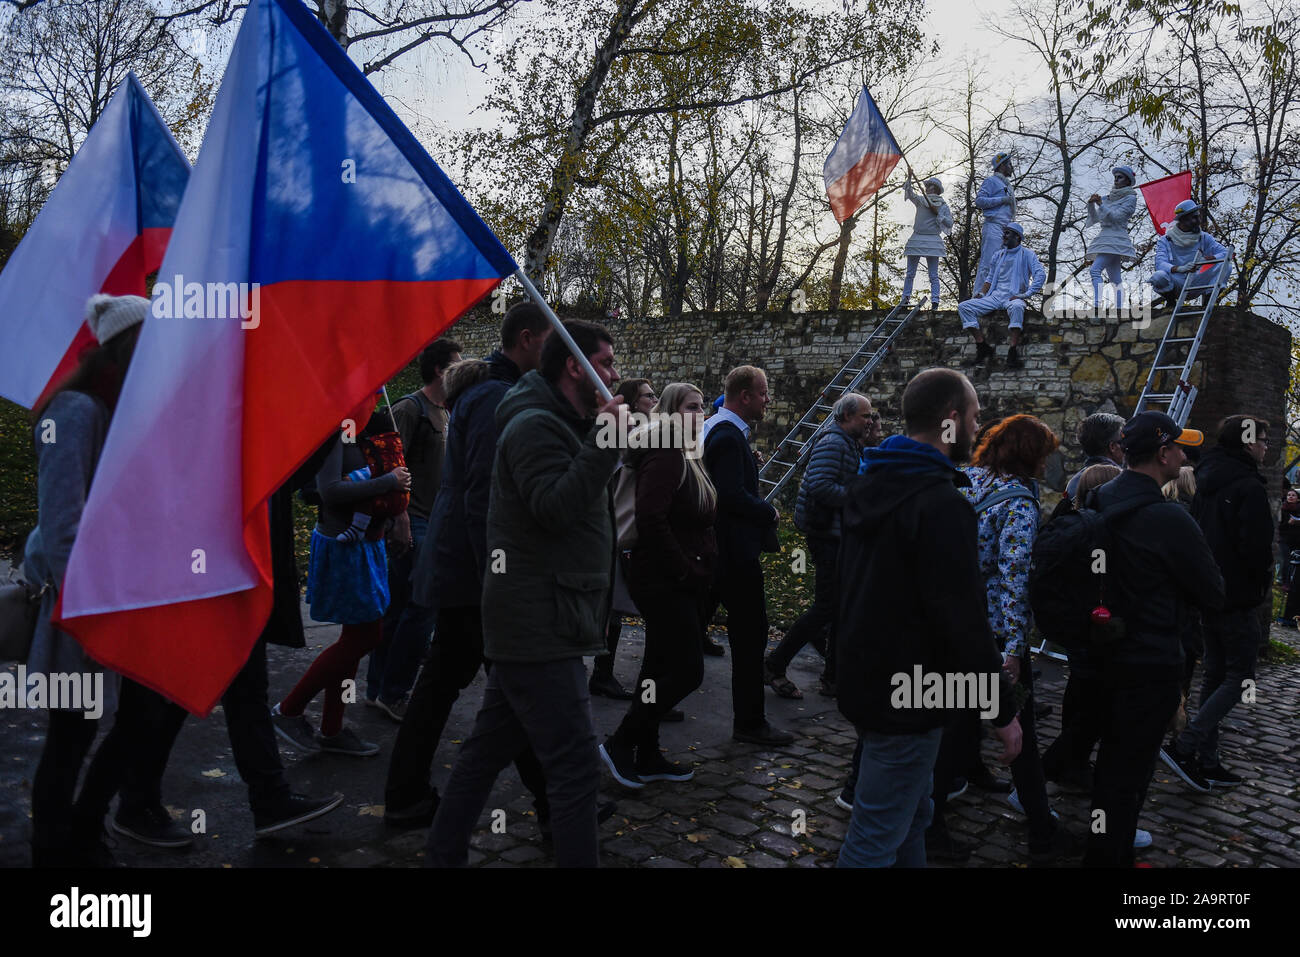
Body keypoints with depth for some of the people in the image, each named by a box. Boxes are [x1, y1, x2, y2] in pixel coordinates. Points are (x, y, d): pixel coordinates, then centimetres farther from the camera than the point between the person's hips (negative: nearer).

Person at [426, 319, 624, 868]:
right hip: (542, 630, -10)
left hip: (528, 626, 10)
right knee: (574, 766, -7)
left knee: (487, 750, 16)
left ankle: (444, 856, 27)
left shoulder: (557, 425, 18)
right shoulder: (536, 426, -14)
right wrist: (605, 442, -26)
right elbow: (554, 509, -26)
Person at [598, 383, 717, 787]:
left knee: (660, 669, 14)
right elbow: (650, 519, -26)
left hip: (680, 583, 10)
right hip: (664, 582, -10)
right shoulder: (665, 456, -16)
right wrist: (683, 569, -19)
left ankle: (646, 756, 23)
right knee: (687, 670, -8)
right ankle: (619, 744, 4)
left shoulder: (684, 458, 17)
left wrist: (698, 568, 9)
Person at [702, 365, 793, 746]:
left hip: (714, 548, 11)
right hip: (735, 550, -11)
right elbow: (733, 496, -27)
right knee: (751, 632, -1)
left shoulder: (714, 427, 14)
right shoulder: (729, 436, -19)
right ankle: (750, 721, 8)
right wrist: (769, 512, -12)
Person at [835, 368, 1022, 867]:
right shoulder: (940, 503, -22)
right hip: (907, 694, -9)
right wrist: (1004, 709, -13)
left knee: (910, 817, 23)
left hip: (866, 677, 10)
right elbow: (964, 620, -23)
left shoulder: (870, 484, 9)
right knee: (877, 839, 2)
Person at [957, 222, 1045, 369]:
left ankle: (1013, 352, -43)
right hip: (995, 295, 6)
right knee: (963, 307, -14)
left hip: (1014, 296, -6)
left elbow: (1041, 275, -8)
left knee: (1016, 307, -43)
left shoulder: (1026, 255, 4)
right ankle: (982, 347, -17)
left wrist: (1026, 294, -19)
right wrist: (982, 293, 8)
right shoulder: (999, 255, 22)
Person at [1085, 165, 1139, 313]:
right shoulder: (1109, 197, 20)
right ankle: (1118, 314, 9)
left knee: (1095, 270, -25)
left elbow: (1116, 216, -12)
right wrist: (1091, 204, 1)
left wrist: (1101, 205, -17)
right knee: (1115, 280, 7)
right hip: (1105, 239, 8)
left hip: (1115, 239, -8)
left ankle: (1097, 309, -36)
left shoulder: (1130, 198, 0)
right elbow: (1094, 219, 16)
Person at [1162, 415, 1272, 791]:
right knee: (1239, 676, -2)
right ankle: (1184, 746, -11)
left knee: (1214, 673, 14)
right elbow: (1257, 547, -21)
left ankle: (1207, 762, 18)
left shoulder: (1206, 484, 11)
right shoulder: (1250, 487, -17)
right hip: (1239, 597, -9)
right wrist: (1263, 577, -3)